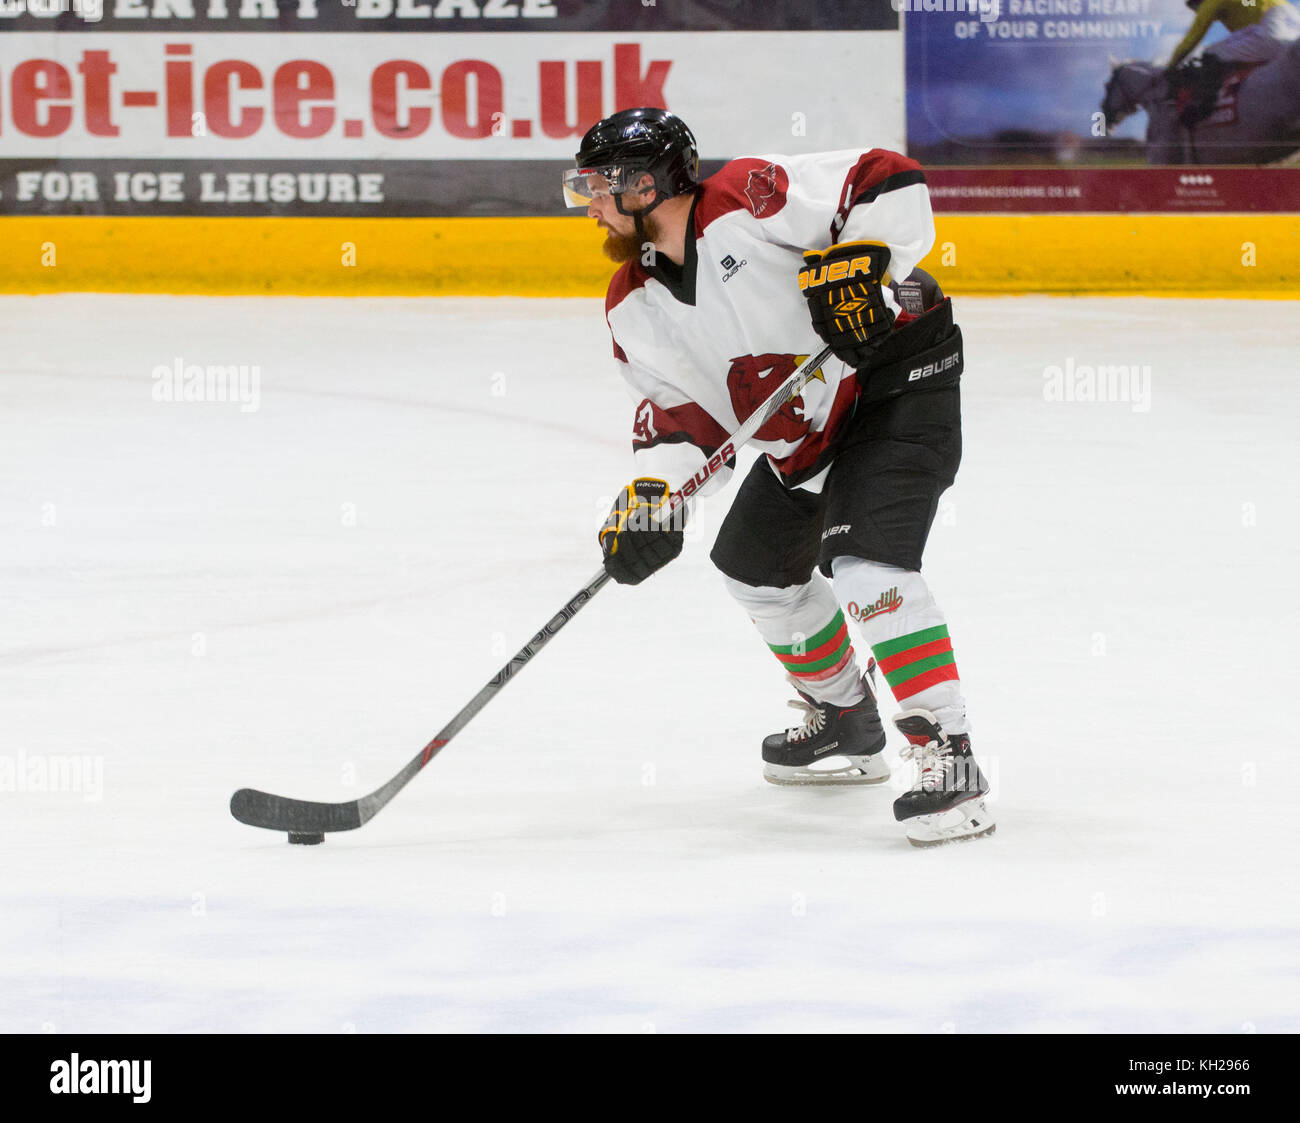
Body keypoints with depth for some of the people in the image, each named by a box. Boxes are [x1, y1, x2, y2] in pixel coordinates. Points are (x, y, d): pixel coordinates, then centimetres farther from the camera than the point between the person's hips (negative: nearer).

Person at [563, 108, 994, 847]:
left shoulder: (750, 201, -23)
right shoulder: (635, 309, 2)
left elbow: (892, 183, -26)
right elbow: (679, 410, 4)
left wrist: (860, 265, -38)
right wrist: (651, 494, -12)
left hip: (901, 377, -10)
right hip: (805, 437, 10)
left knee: (864, 562, -25)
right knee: (756, 562, 20)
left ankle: (949, 757, -25)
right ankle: (847, 722, 41)